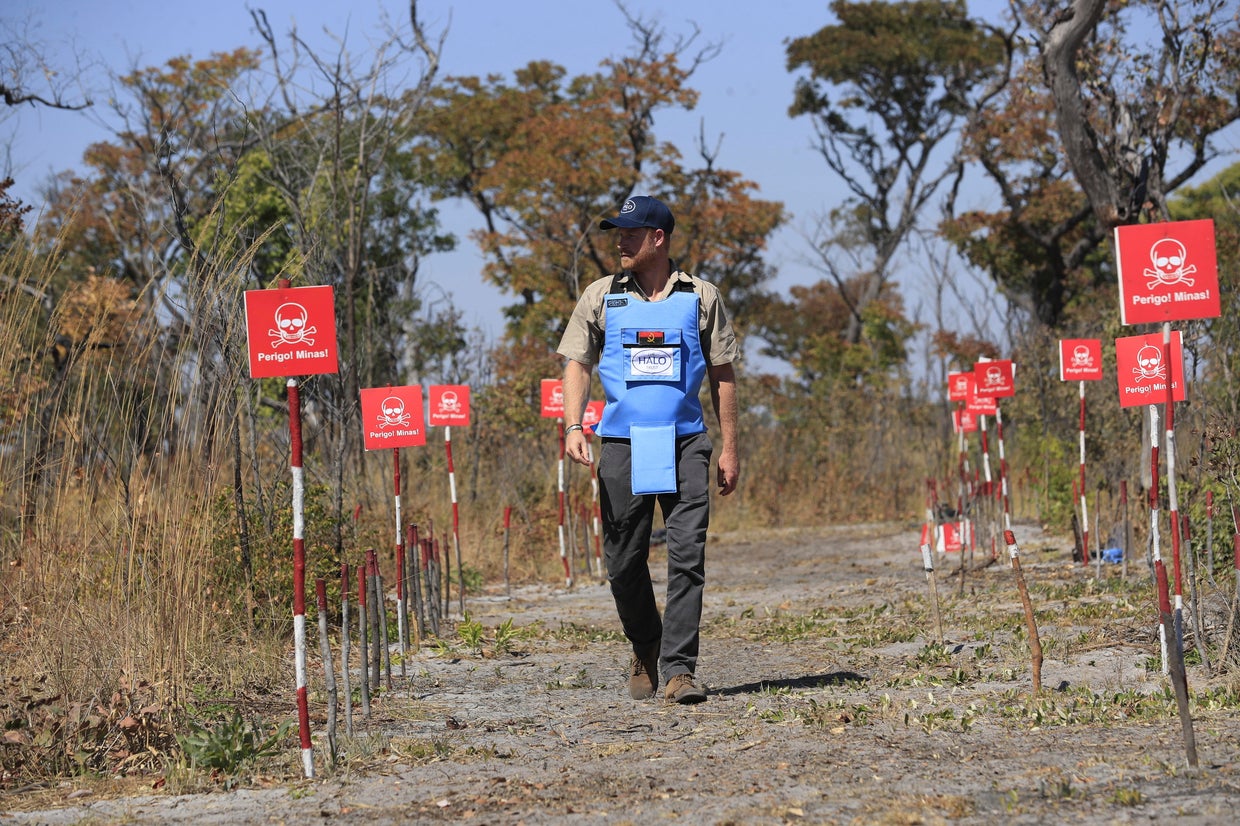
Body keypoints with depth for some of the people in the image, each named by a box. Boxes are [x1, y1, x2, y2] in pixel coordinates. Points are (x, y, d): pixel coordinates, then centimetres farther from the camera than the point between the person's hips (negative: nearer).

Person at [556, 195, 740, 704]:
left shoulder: (701, 297, 8)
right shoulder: (601, 297, 9)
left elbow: (722, 375, 11)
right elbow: (577, 364, 8)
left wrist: (729, 447, 6)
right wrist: (572, 425, -9)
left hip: (685, 443, -1)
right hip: (623, 444, 1)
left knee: (687, 556, -11)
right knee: (624, 561, 3)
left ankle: (678, 669, -10)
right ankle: (645, 647, 27)